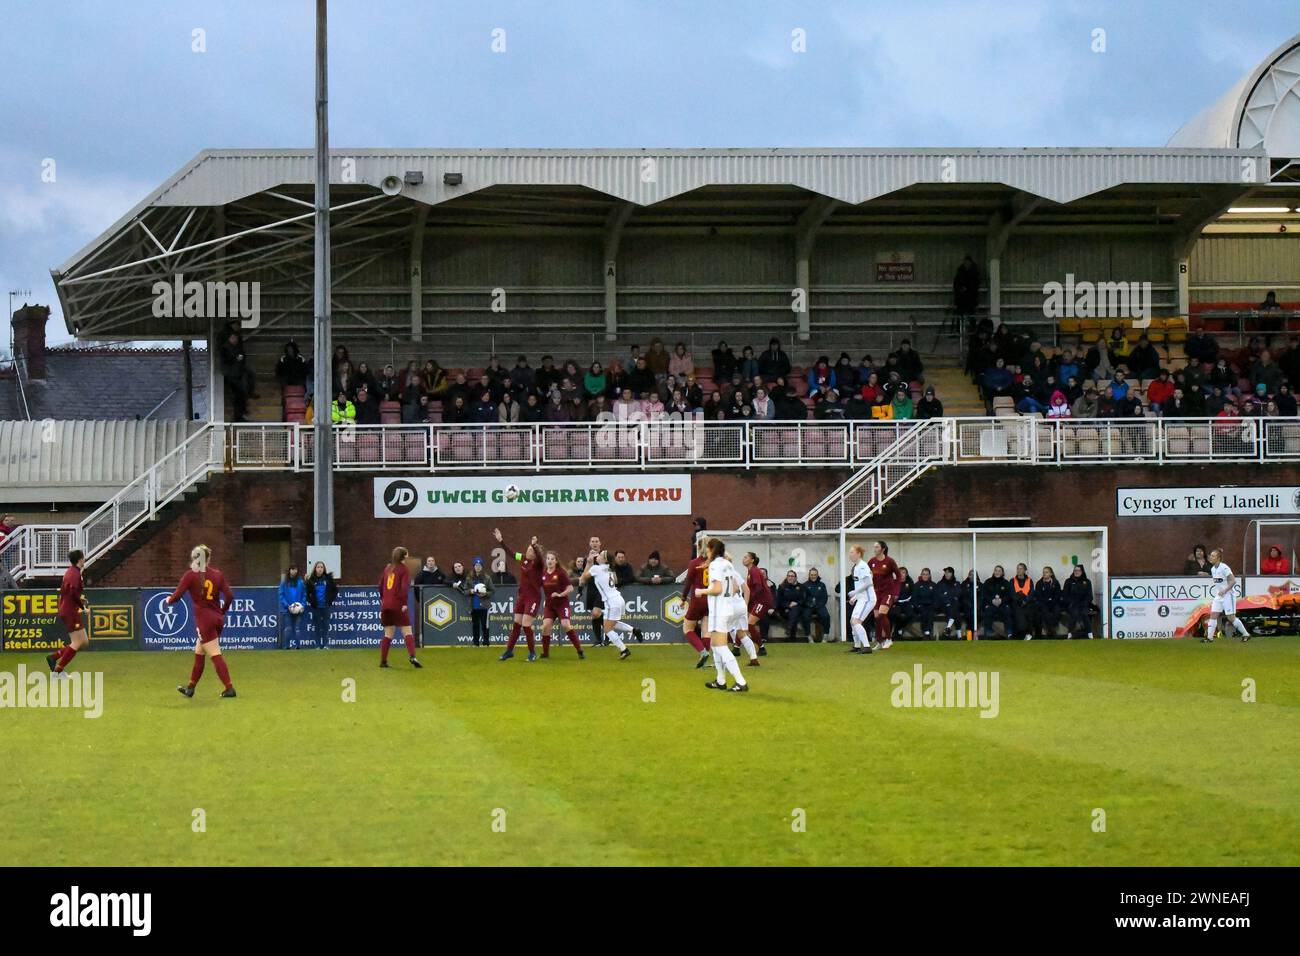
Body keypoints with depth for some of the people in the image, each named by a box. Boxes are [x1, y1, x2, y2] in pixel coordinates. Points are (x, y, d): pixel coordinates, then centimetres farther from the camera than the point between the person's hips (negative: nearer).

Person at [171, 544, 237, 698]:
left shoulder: (190, 575, -7)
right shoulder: (217, 574, 5)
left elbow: (176, 596, -8)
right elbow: (229, 595, 0)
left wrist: (168, 600, 14)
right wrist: (222, 611, 16)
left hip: (204, 620, -6)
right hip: (218, 619, 6)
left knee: (215, 654, -7)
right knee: (199, 652, 19)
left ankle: (229, 688, -15)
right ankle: (191, 687, 28)